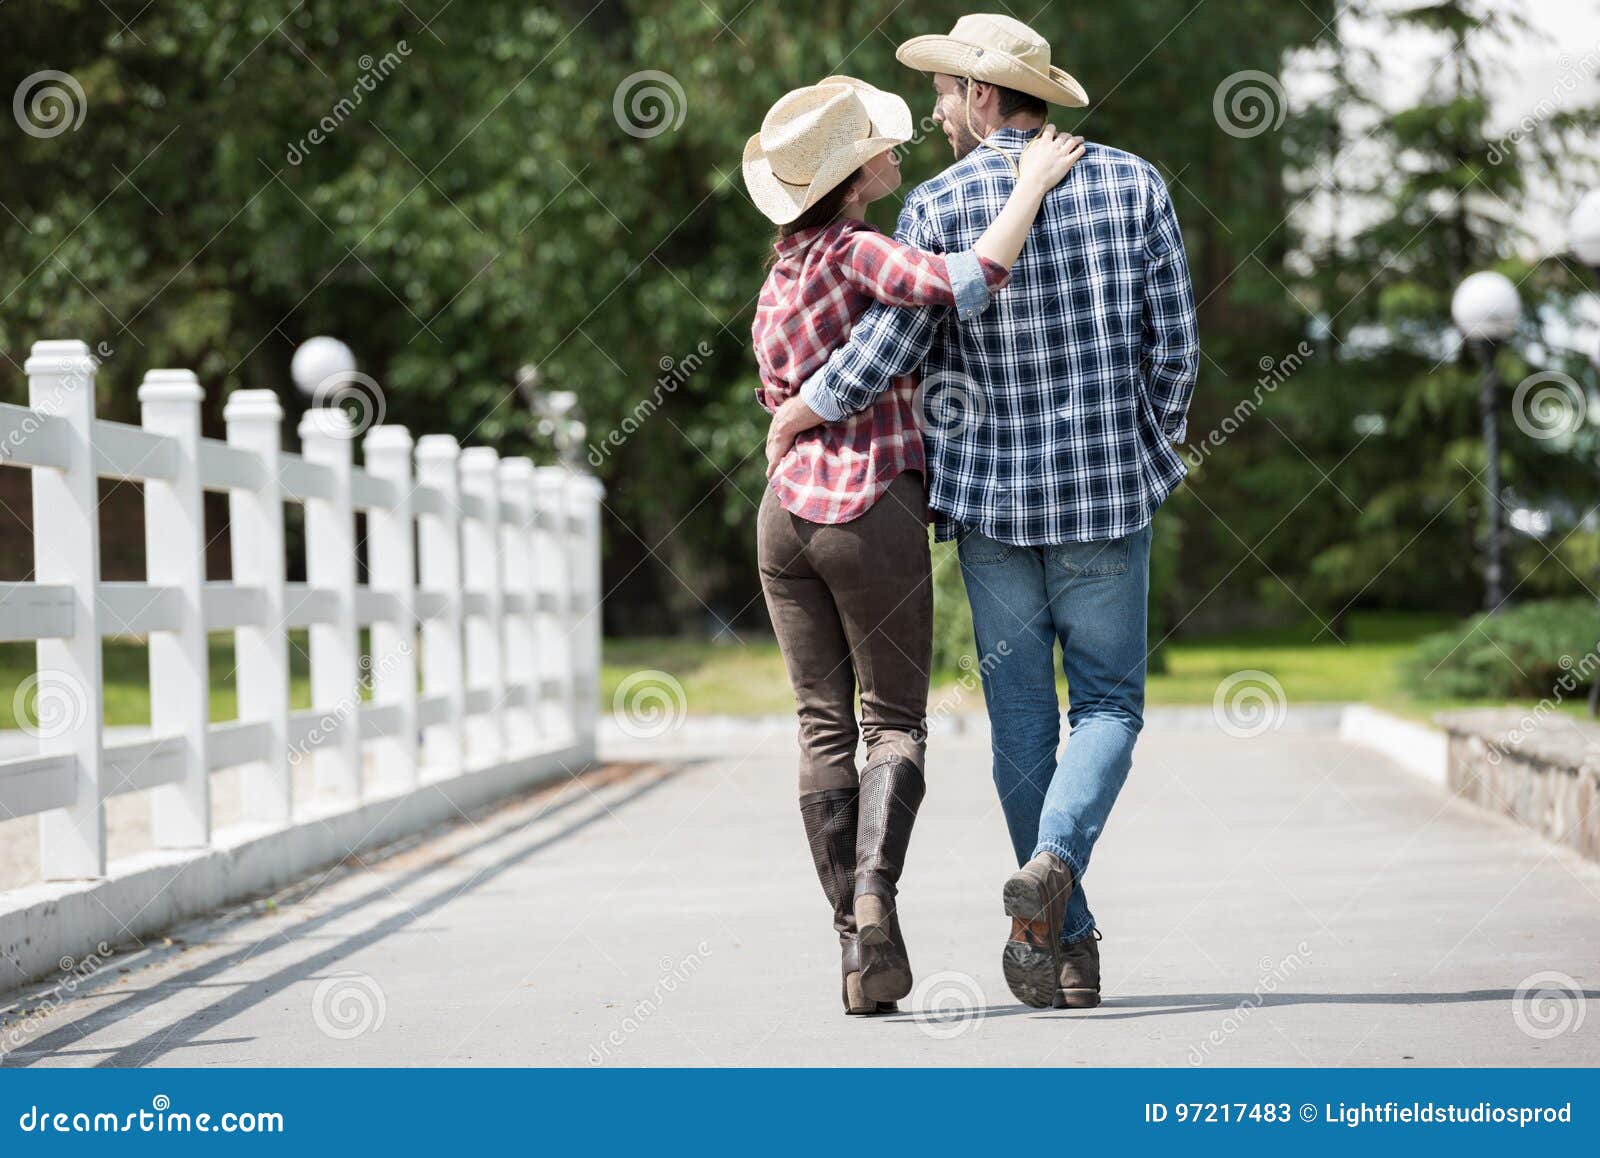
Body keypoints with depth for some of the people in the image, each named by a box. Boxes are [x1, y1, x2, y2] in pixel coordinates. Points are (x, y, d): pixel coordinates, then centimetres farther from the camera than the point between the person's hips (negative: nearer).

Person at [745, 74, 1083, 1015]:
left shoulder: (780, 276, 13)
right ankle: (875, 888, -21)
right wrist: (1033, 185, -18)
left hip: (788, 510, 6)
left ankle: (851, 931, 3)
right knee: (894, 724, 1)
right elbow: (969, 285, -29)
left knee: (824, 725, 6)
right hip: (873, 513, -6)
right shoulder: (857, 255, -12)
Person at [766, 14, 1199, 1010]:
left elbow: (883, 354, -11)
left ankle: (1067, 946, 10)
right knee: (1108, 704, 10)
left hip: (990, 493, 0)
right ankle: (1055, 864, -17)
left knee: (1022, 721, 9)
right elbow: (1174, 348, -1)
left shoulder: (940, 206, -6)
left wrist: (793, 416, 6)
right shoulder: (1133, 184, 0)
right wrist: (1153, 454, 13)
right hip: (1108, 496, 1)